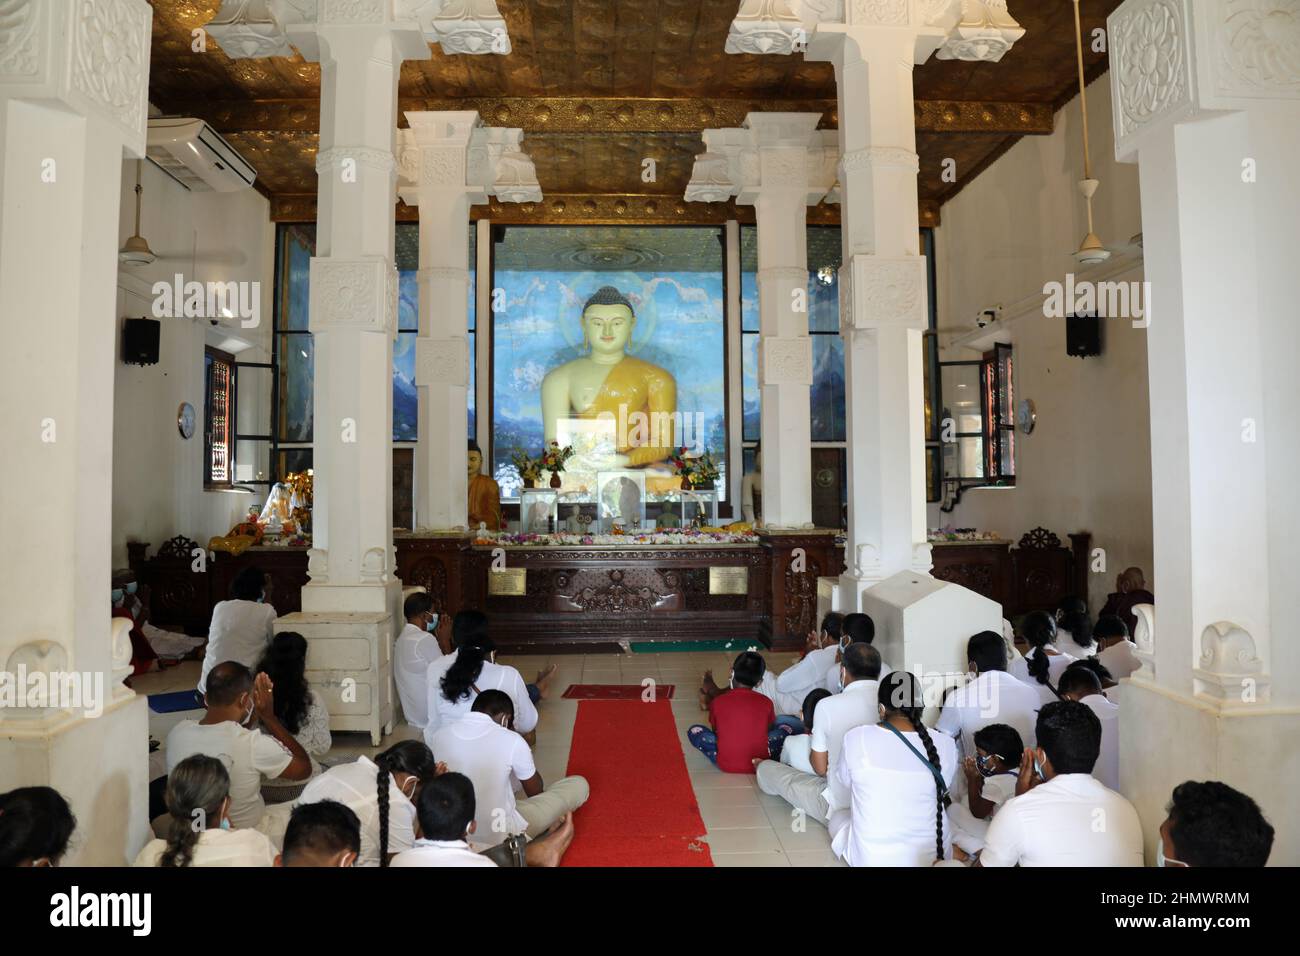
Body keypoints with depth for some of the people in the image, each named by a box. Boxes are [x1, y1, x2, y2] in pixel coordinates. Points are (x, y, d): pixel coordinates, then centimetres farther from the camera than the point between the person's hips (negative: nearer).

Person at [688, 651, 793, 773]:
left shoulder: (717, 702, -3)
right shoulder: (766, 703, -2)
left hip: (725, 766, -2)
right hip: (759, 763, 2)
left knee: (695, 731, 16)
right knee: (786, 728, 19)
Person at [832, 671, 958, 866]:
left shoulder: (856, 738, -17)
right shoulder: (946, 745, -13)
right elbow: (942, 791, 6)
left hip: (870, 858, -3)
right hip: (932, 856, 3)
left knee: (838, 817, 30)